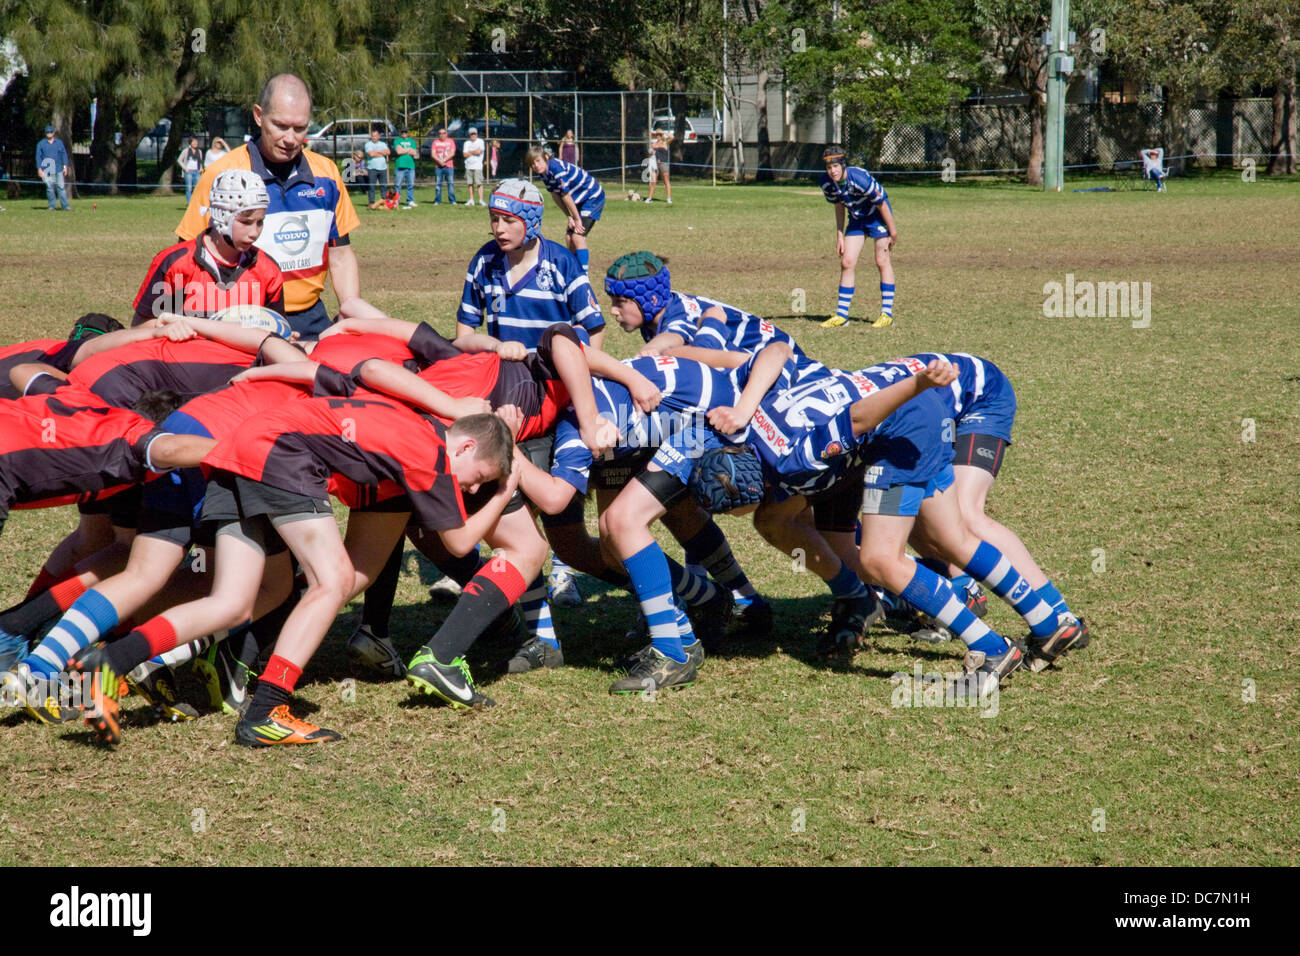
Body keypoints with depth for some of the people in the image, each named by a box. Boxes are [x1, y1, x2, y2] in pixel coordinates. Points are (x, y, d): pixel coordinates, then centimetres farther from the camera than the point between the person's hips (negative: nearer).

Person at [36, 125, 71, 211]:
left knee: (61, 187, -6)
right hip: (47, 170, -1)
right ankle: (51, 206, 2)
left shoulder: (59, 142, 13)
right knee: (50, 187, -5)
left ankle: (65, 205, -8)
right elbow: (38, 157, 6)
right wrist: (39, 169, -3)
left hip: (58, 169, 1)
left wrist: (65, 166, 3)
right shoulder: (41, 144, 9)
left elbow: (64, 154, 13)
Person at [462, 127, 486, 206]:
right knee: (470, 183, 5)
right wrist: (474, 152, -4)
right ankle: (471, 200, 9)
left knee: (479, 183, -9)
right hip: (469, 166, 4)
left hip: (477, 166, -4)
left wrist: (470, 152, -1)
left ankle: (481, 200, -10)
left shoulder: (480, 141, 3)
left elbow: (479, 151, -12)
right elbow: (465, 154, 3)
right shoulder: (467, 143, 14)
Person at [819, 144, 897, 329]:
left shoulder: (860, 178, -33)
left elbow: (881, 204, -22)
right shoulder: (827, 182, -15)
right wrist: (839, 235, 6)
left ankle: (887, 314, -5)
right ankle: (841, 315, 4)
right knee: (847, 263, -1)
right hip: (857, 218, 6)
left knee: (882, 261, -9)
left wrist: (892, 231, -15)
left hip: (878, 215, -6)